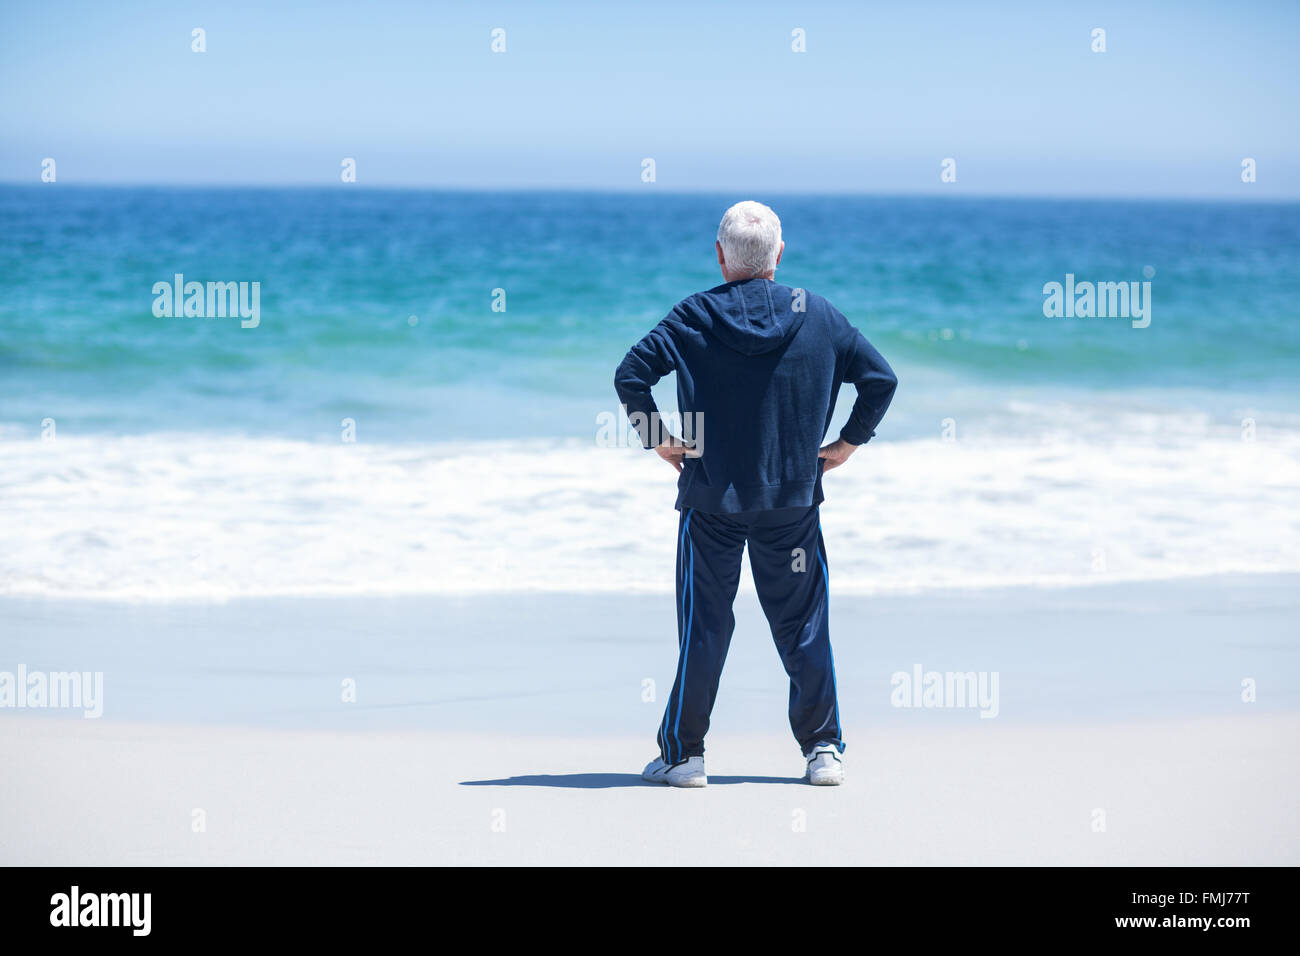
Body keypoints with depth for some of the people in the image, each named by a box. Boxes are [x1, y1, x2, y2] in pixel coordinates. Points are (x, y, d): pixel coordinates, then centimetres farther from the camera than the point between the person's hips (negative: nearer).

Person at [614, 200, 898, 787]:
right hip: (794, 498, 1)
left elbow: (631, 375, -12)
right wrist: (848, 444, 8)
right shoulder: (817, 315, -1)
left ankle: (683, 755, 9)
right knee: (803, 625, 10)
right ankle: (824, 750, 11)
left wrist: (657, 441, -1)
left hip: (710, 499, -1)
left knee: (703, 626, 6)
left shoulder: (695, 316, -6)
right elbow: (880, 378, 0)